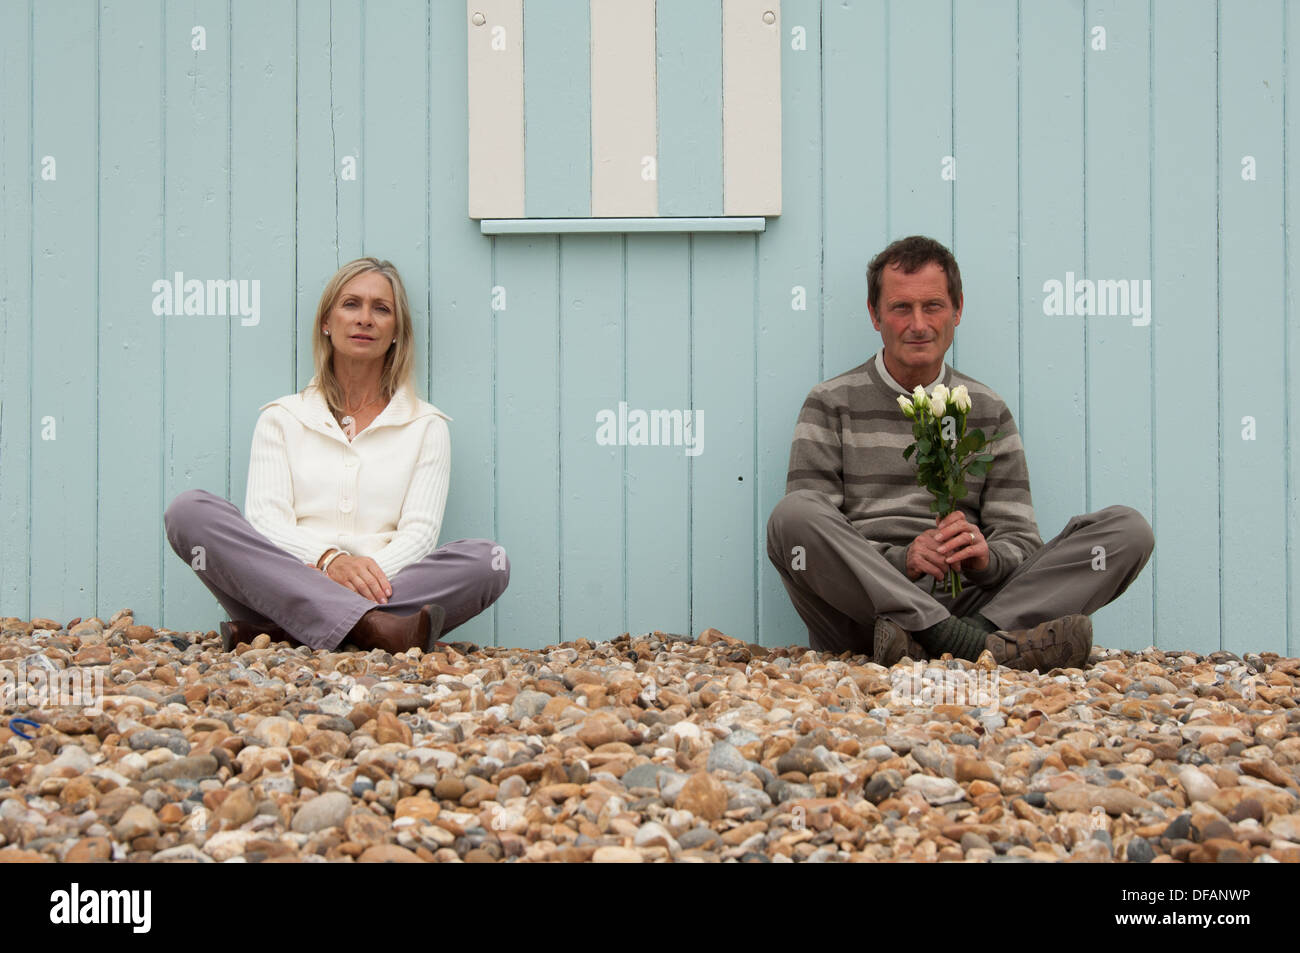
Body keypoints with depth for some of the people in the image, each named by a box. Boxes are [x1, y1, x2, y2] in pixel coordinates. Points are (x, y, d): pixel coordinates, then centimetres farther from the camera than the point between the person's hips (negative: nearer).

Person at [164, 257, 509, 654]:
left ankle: (275, 632, -35)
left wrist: (371, 570, -17)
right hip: (288, 586, 0)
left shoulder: (425, 425, 18)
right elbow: (265, 519, 4)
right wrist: (328, 560, -18)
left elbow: (420, 532, 6)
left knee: (488, 559, -28)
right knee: (189, 511, -25)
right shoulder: (282, 417, 19)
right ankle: (369, 624, -42)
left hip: (387, 592, 0)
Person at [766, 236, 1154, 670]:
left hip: (966, 602, 3)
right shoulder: (832, 404, 11)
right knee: (791, 514, -33)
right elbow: (804, 534, 0)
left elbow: (1021, 543, 13)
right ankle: (984, 647, -39)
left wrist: (985, 558, -13)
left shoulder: (989, 411, 19)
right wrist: (899, 560, -18)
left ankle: (979, 631, -36)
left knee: (1127, 527, -12)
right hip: (859, 613, -2)